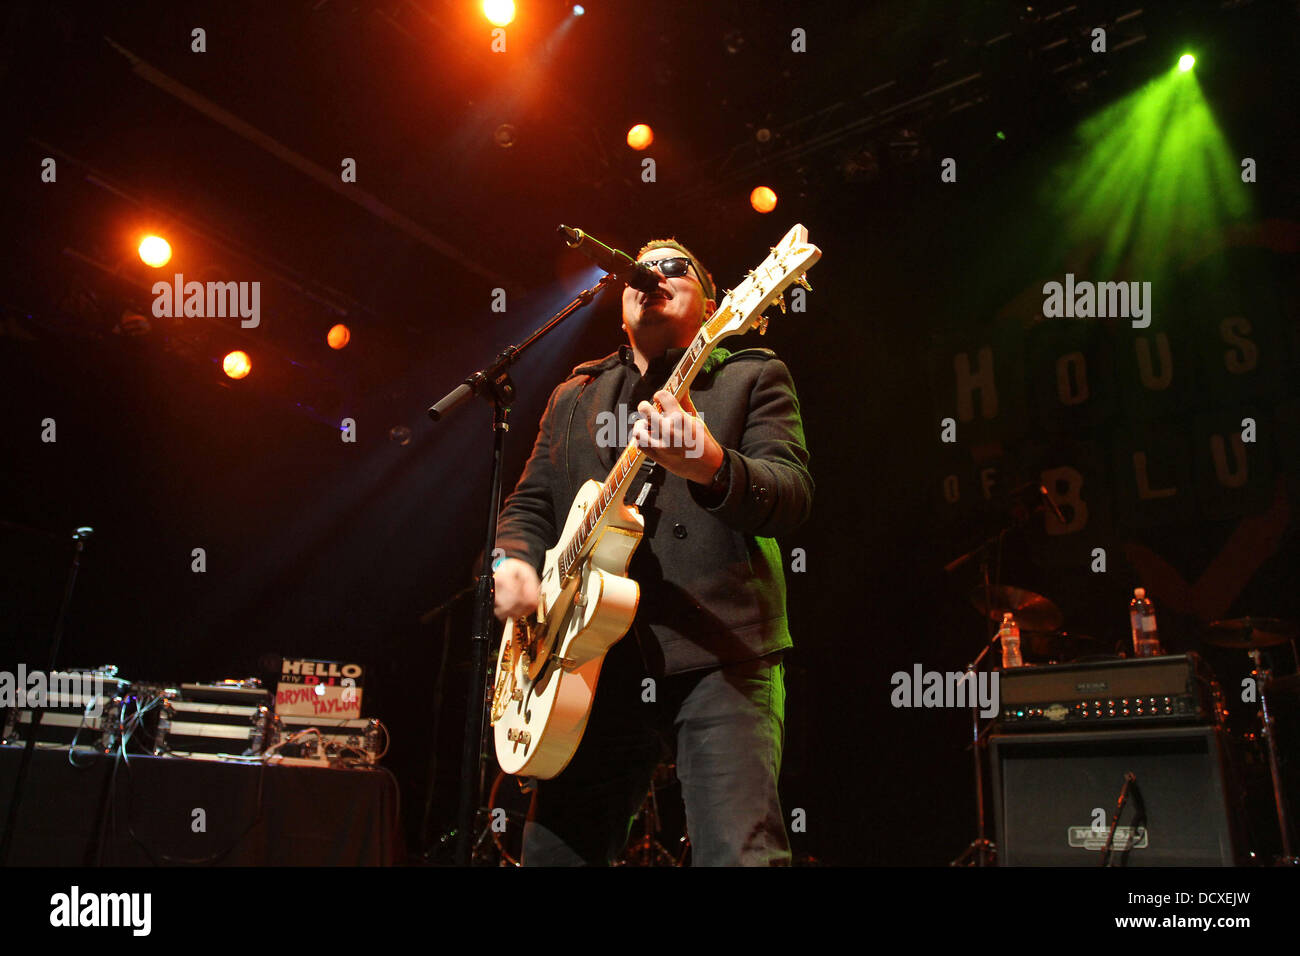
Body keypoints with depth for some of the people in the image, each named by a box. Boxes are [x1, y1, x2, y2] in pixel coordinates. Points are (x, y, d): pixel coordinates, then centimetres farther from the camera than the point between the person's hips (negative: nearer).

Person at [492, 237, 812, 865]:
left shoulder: (752, 377, 7)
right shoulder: (574, 397, 21)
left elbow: (792, 496, -8)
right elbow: (530, 503, 22)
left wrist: (712, 466, -29)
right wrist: (513, 560, -1)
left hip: (721, 655, -4)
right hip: (598, 663, 4)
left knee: (741, 853, -16)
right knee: (554, 851, 8)